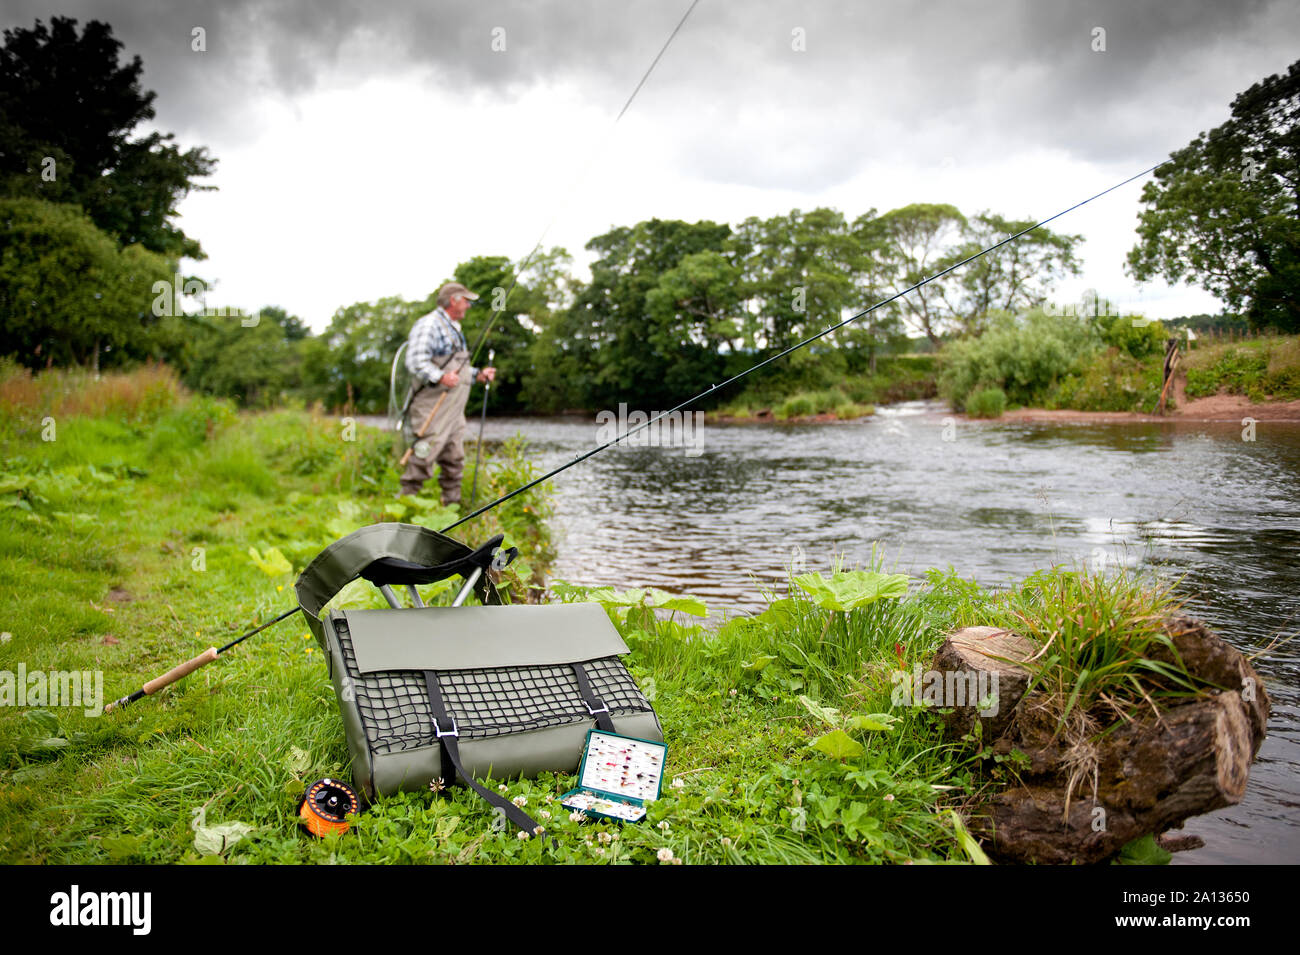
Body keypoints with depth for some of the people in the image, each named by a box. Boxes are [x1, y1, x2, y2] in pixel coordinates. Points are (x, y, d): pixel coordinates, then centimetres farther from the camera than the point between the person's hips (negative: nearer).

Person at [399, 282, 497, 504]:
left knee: (455, 458, 9)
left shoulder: (454, 329, 24)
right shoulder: (428, 325, -7)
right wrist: (440, 377, -28)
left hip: (455, 409, 9)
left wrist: (478, 374, 18)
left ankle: (453, 502, 14)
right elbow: (415, 362, -18)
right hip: (432, 408, -9)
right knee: (424, 455, -12)